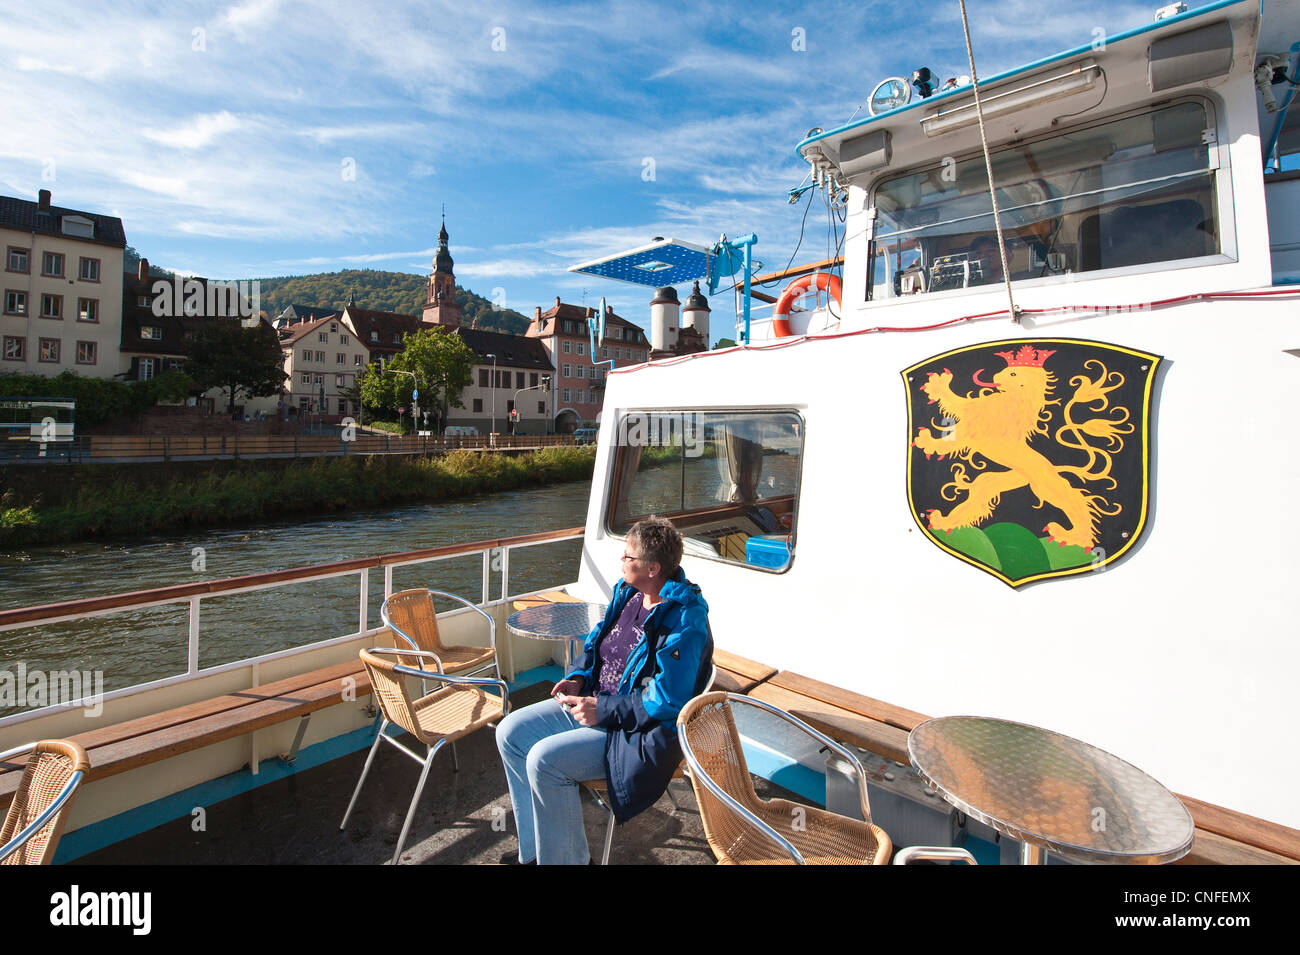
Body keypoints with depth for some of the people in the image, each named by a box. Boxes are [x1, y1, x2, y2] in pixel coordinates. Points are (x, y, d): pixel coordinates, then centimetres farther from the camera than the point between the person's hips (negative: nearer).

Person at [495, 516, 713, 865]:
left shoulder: (685, 623, -25)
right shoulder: (628, 592, 2)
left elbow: (667, 703, -26)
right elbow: (598, 643, 17)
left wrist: (603, 710, -22)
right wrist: (579, 678, 0)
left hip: (638, 731, -9)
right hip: (593, 704, 9)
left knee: (544, 760, -24)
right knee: (510, 732, 1)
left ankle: (566, 858, 2)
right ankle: (535, 850, 14)